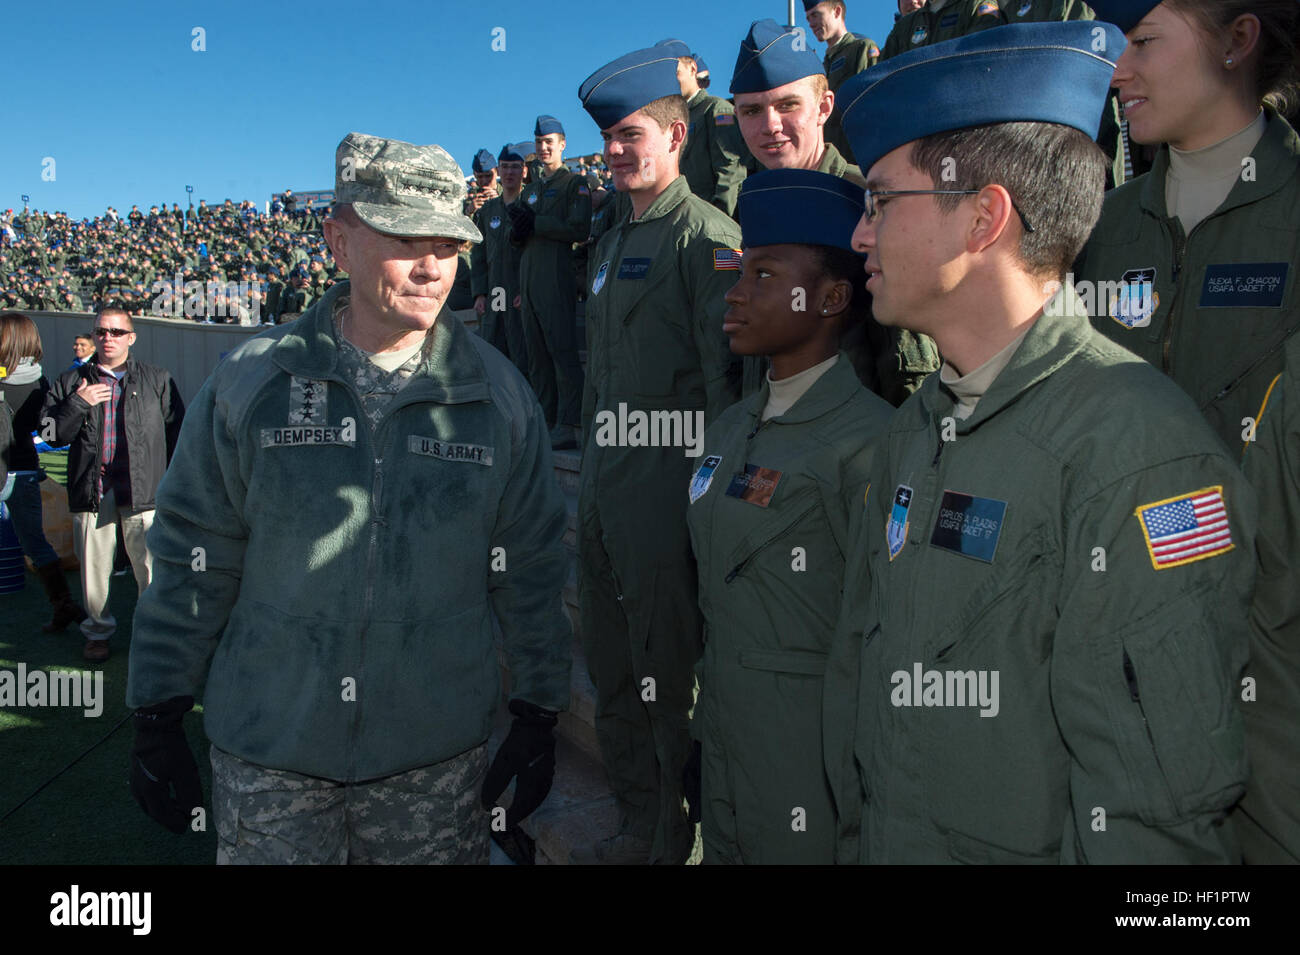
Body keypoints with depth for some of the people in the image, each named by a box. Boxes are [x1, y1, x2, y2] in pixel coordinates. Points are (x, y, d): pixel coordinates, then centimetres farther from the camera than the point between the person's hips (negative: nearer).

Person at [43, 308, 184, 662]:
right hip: (91, 487, 2)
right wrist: (77, 404, -7)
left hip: (143, 488, -2)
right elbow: (51, 433, 9)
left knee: (151, 566, -4)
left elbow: (177, 431, 9)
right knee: (94, 566, 8)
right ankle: (98, 631, 25)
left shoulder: (157, 380, 10)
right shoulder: (71, 382, 14)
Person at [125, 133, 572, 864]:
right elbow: (194, 560, 3)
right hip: (266, 757, 1)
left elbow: (530, 574, 2)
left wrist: (538, 719, 4)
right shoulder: (252, 380, -3)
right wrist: (159, 717, 4)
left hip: (439, 759, 0)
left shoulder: (500, 394, -3)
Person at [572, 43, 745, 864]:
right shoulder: (614, 243, 18)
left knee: (670, 677, 2)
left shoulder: (707, 234, -9)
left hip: (667, 491, -9)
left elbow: (727, 372, -16)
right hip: (605, 489, 9)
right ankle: (639, 826, 34)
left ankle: (679, 835, 21)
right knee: (614, 672, 17)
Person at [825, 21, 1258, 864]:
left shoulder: (1139, 446, -23)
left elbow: (1161, 801, -23)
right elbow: (861, 669, 8)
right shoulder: (919, 424, 3)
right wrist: (856, 839, 10)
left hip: (1029, 848, -6)